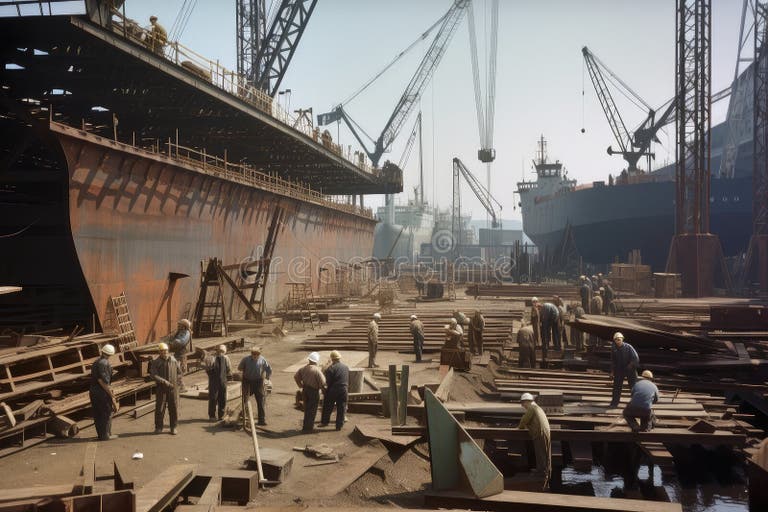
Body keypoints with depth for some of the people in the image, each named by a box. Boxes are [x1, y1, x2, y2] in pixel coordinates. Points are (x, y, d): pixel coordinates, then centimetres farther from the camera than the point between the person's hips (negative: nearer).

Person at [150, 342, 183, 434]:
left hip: (173, 388, 2)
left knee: (174, 408, 3)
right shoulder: (155, 362, -5)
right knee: (159, 408, 2)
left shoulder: (173, 360, 4)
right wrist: (164, 382, -23)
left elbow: (179, 372, 16)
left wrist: (178, 383, 9)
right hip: (161, 388, -2)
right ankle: (158, 427, 16)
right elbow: (153, 375, -15)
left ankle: (174, 427, 13)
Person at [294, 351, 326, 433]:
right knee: (312, 410, 5)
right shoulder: (317, 370, -20)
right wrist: (323, 389, 0)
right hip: (314, 391, -6)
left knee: (307, 409, 20)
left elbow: (296, 376, 10)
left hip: (305, 390, 6)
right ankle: (308, 428, 9)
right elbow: (322, 382, -19)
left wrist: (301, 385, 16)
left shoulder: (303, 368, 0)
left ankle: (306, 426, 29)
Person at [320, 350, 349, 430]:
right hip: (344, 390, 4)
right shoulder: (346, 367, 4)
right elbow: (348, 380, 9)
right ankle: (339, 425, 12)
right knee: (341, 408, 10)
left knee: (328, 407, 13)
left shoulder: (331, 368, -14)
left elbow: (328, 382, -12)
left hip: (333, 390, -4)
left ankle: (325, 421, 22)